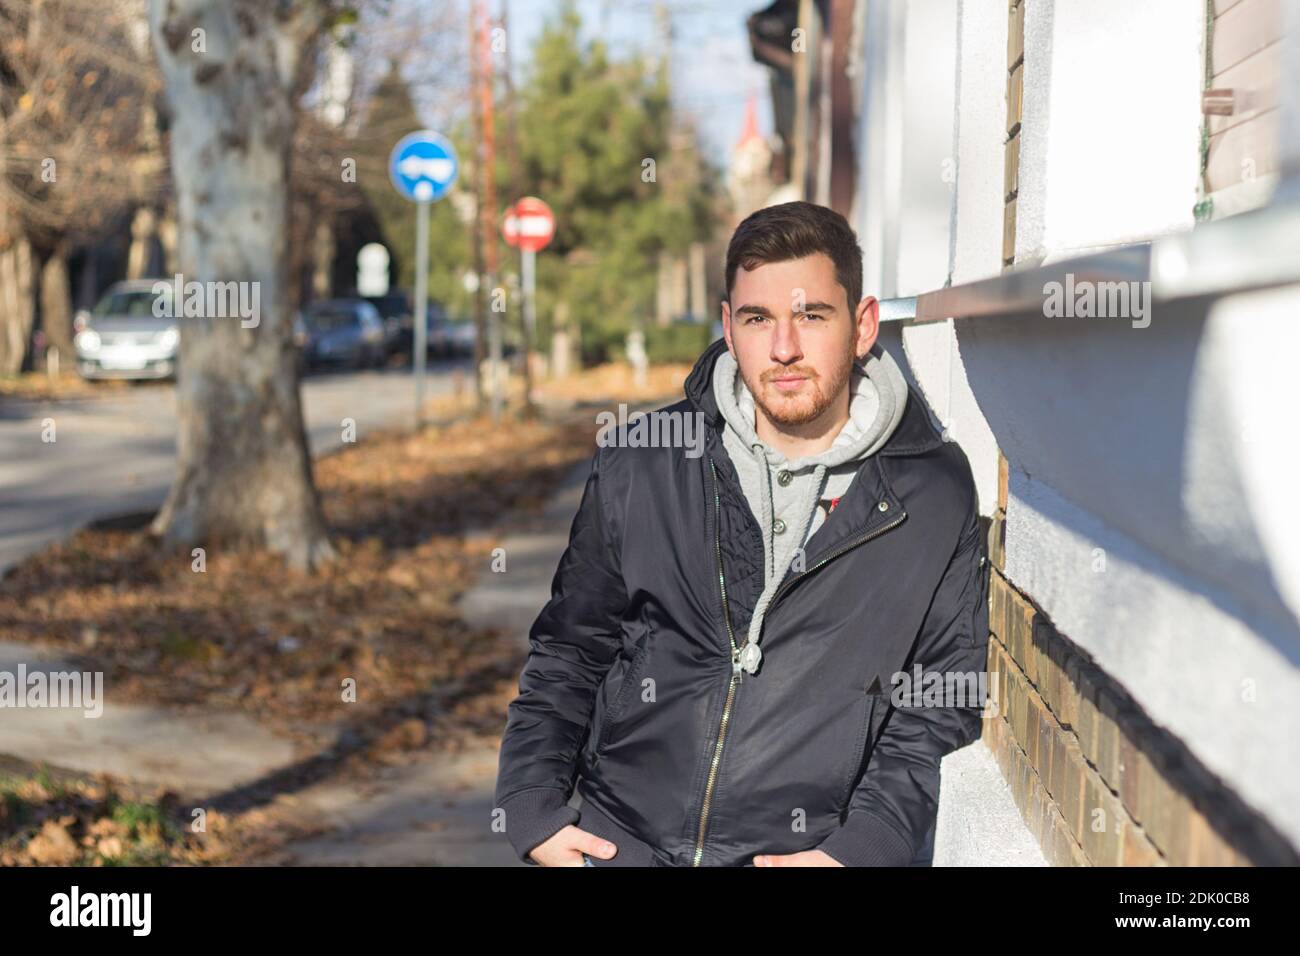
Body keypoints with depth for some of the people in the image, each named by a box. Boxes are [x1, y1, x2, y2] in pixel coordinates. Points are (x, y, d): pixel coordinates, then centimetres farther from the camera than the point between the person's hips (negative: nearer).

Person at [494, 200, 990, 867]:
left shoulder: (937, 495, 3)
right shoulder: (640, 465, 7)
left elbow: (943, 704, 6)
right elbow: (568, 650, 15)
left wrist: (861, 847, -4)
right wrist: (534, 809, 5)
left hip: (805, 852, -1)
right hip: (620, 842, 1)